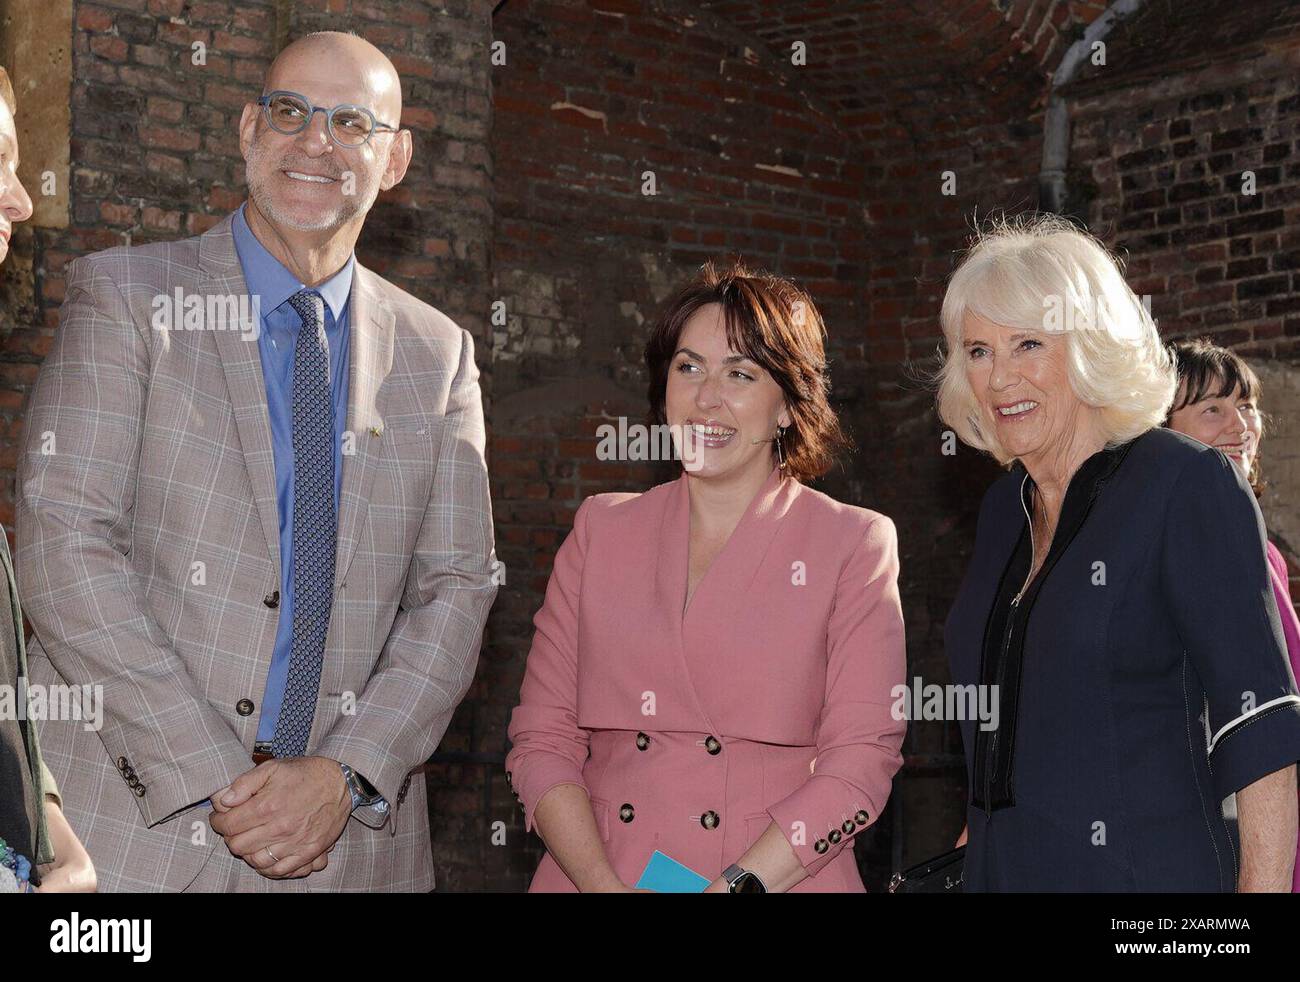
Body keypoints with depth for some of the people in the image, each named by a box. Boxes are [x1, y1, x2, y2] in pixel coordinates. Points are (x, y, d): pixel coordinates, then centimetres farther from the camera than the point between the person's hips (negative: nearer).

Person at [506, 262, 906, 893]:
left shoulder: (854, 545, 0)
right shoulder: (601, 530, 7)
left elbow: (862, 759, -6)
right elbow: (541, 738, 3)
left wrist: (738, 884, -17)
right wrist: (603, 881, -12)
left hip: (777, 881, -2)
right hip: (594, 874, 2)